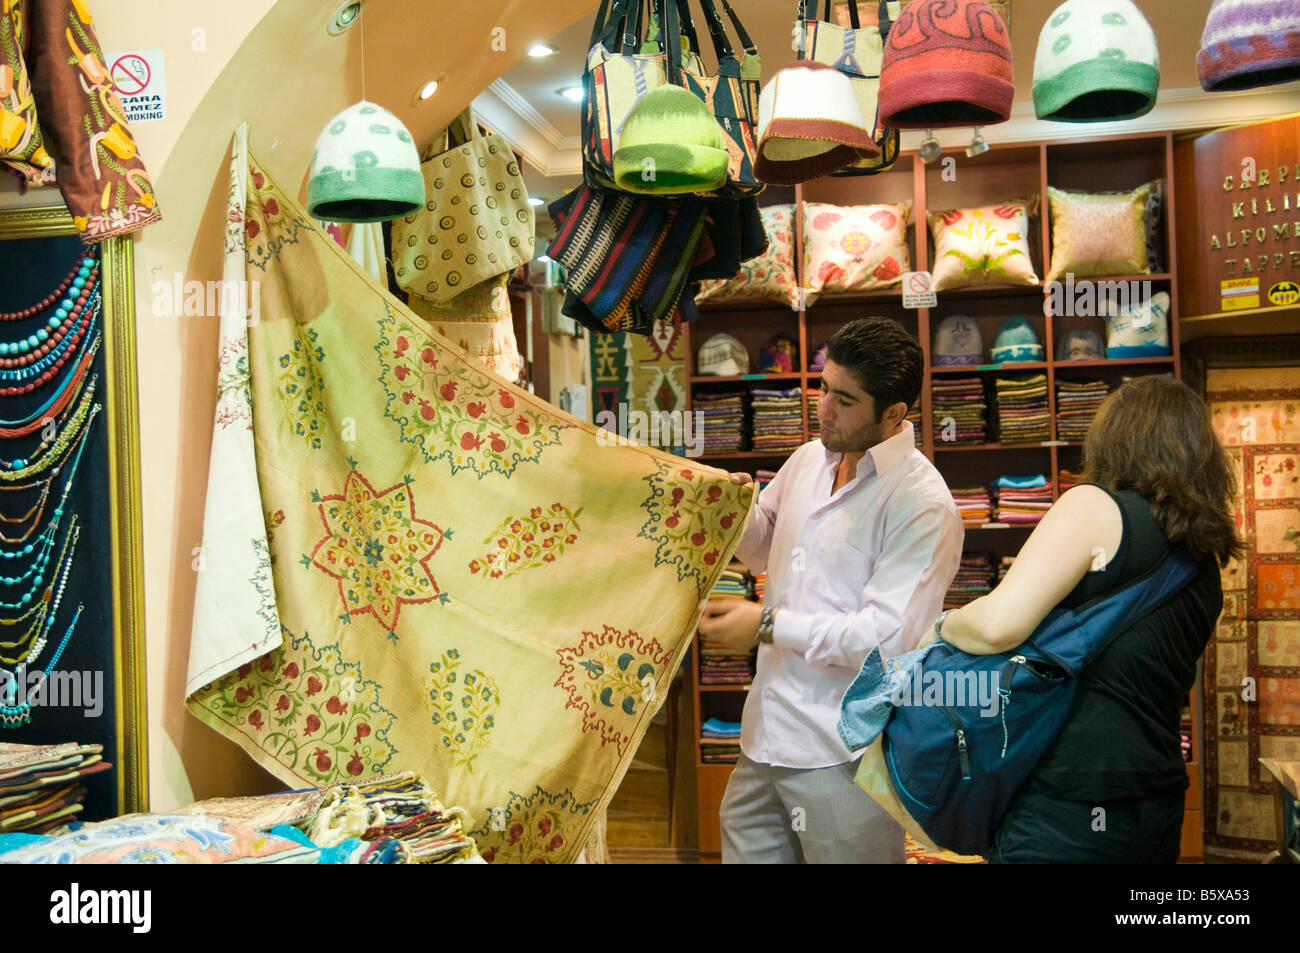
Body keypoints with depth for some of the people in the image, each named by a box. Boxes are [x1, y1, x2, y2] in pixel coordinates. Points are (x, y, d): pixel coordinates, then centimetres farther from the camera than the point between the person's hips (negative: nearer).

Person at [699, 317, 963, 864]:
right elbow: (766, 552, 24)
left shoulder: (923, 506, -16)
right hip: (767, 736, 7)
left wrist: (770, 626, -18)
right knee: (743, 851, 15)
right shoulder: (808, 460, 8)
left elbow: (889, 637, -22)